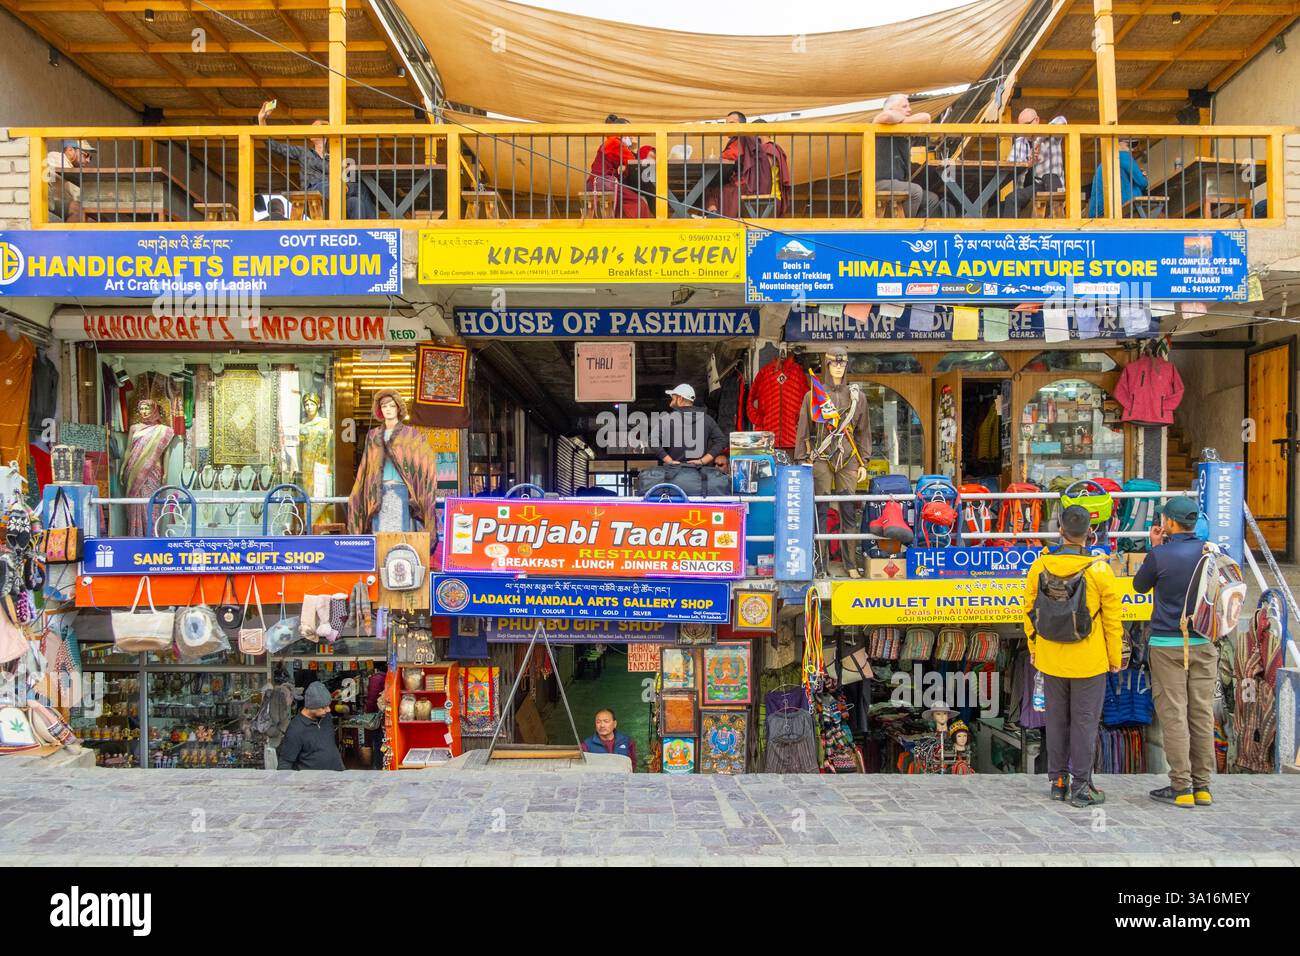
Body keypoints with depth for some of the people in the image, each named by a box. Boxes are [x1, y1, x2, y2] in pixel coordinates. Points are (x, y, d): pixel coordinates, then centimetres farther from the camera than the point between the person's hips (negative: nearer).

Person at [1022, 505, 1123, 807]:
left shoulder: (1039, 567, -6)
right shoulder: (1099, 570, -14)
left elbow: (1030, 611, 3)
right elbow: (1112, 619, -8)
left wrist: (1034, 649, 15)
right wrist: (1115, 659, 4)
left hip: (1051, 659, 3)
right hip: (1089, 661, -3)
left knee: (1057, 719, 14)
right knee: (1085, 721, 5)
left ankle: (1058, 782, 21)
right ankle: (1080, 787, 9)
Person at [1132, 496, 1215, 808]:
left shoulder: (1160, 555, -12)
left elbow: (1140, 586, 5)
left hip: (1167, 645, -4)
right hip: (1204, 643, 4)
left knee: (1173, 715, 0)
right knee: (1202, 713, 8)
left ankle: (1181, 787, 1)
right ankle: (1202, 785, 12)